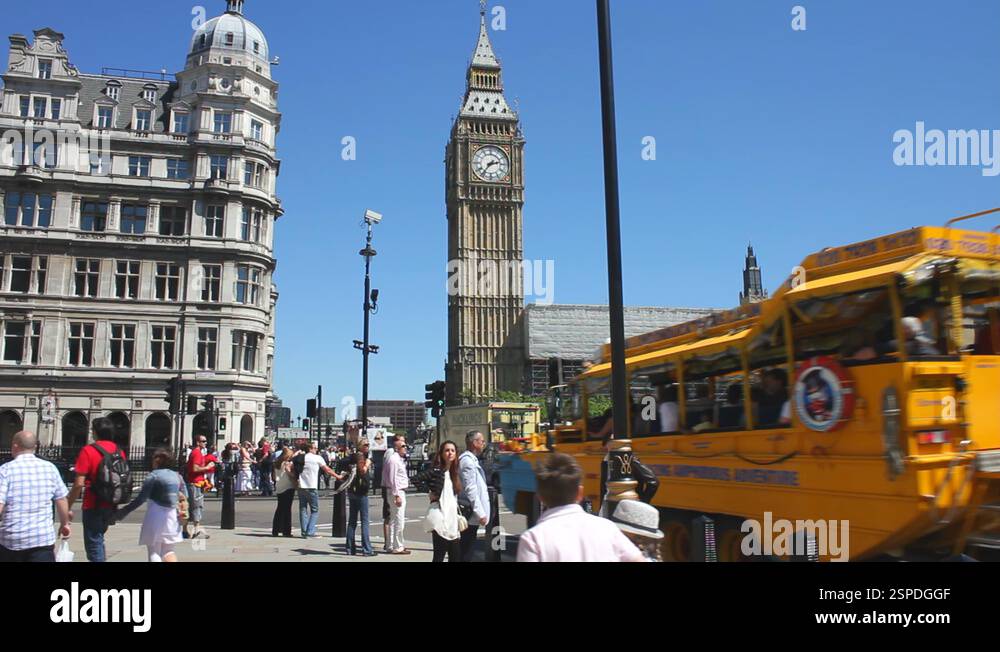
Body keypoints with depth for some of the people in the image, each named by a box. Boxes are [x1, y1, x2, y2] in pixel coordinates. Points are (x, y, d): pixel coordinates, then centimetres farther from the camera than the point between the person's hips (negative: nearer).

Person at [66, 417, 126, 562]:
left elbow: (79, 484, -17)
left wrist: (69, 506, -8)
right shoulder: (119, 451, 4)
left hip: (93, 506, -6)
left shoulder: (88, 451, -13)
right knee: (98, 539, 25)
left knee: (93, 544, 3)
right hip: (111, 506, 6)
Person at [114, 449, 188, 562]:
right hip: (172, 516, 5)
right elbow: (184, 498, 8)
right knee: (168, 551, 18)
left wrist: (124, 511, -6)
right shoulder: (177, 476, 8)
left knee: (153, 552, 4)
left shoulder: (153, 475, -8)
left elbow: (141, 498, -11)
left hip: (156, 515, -5)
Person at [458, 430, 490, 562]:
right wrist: (480, 513, -19)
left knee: (467, 549, 14)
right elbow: (470, 489, -20)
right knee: (467, 549, -3)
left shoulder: (472, 459, 14)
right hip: (470, 513, -10)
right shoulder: (467, 460, -16)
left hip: (472, 513, 10)